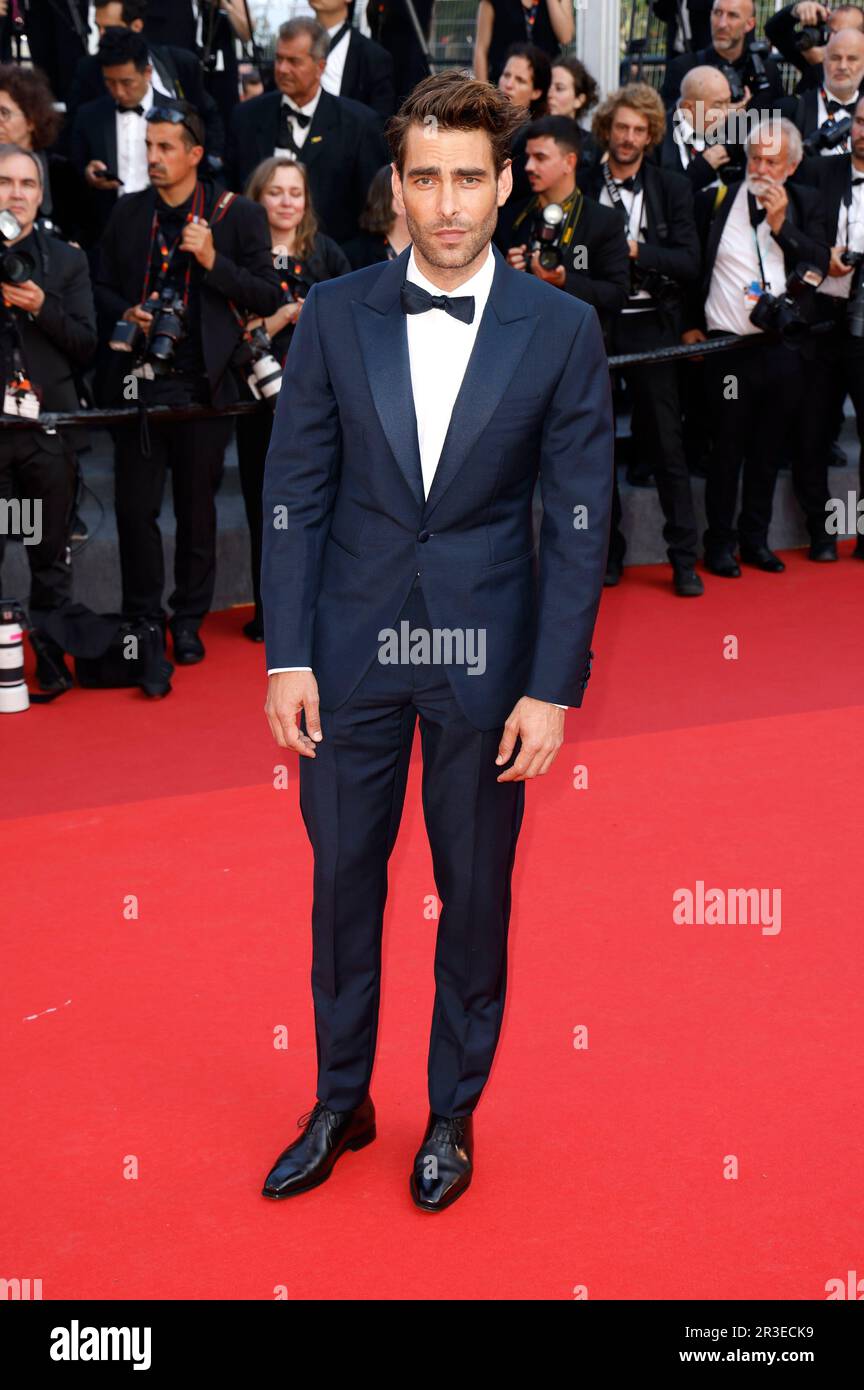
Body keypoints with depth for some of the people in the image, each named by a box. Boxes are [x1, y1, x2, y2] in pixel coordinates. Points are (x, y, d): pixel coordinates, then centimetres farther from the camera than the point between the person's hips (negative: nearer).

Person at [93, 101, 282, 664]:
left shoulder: (238, 215, -1)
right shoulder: (128, 213, 9)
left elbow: (268, 297, -4)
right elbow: (103, 286, 17)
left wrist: (213, 261, -16)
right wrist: (125, 313, -4)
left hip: (202, 384, -2)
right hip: (138, 380, 3)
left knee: (197, 508, 7)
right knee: (135, 506, 3)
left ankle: (189, 622, 20)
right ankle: (141, 618, 17)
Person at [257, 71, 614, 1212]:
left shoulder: (561, 330, -5)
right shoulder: (334, 316, -2)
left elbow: (579, 518, -4)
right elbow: (294, 493, 1)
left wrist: (552, 687, -9)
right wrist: (288, 658, -4)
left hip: (485, 653, -1)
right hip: (352, 644, 1)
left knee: (476, 892, 10)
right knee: (342, 880, 11)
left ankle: (453, 1113, 30)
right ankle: (341, 1104, 30)